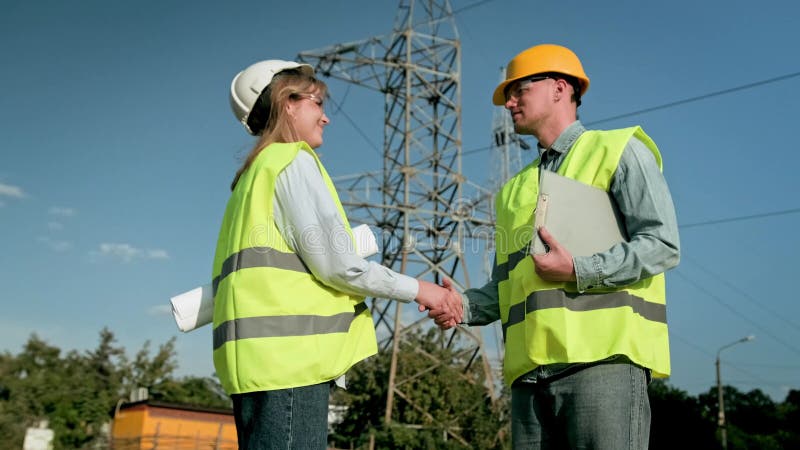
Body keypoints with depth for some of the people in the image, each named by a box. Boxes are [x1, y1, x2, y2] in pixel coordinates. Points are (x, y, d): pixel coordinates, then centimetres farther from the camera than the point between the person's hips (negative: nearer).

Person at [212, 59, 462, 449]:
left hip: (261, 358, 9)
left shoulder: (255, 175, 26)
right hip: (286, 352, -9)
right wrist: (416, 289, 1)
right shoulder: (295, 162, -2)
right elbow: (335, 262, -10)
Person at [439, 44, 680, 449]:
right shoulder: (514, 190, 26)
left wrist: (579, 271, -14)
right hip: (531, 370, 6)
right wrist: (462, 306, 3)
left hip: (603, 358, -6)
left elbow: (662, 244, -5)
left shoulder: (618, 150, 8)